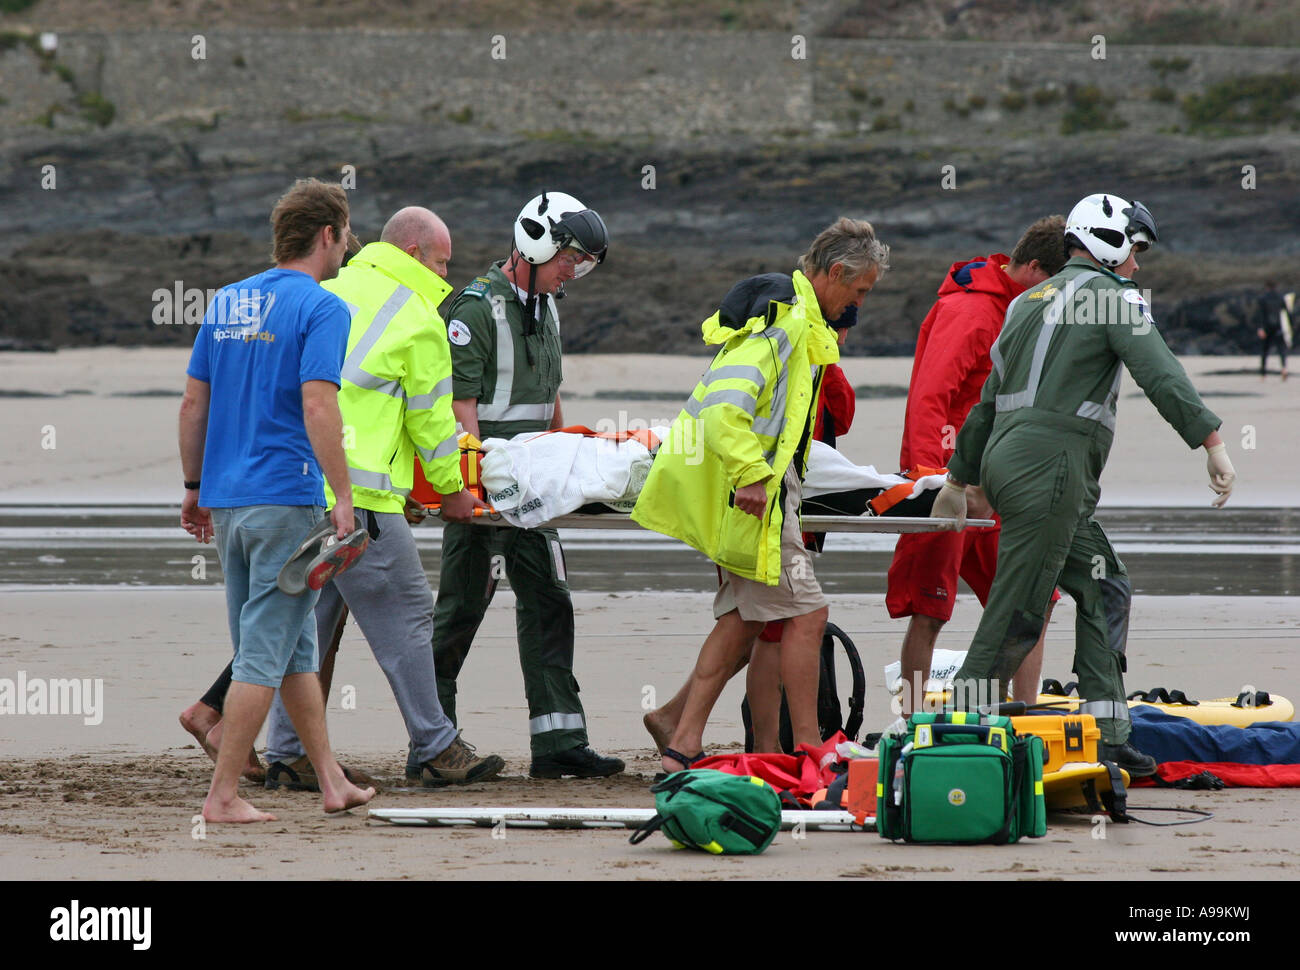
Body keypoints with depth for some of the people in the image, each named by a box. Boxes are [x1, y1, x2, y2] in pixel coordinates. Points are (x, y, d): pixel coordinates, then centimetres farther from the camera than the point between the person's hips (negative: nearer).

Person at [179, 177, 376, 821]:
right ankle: (223, 795, -5)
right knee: (264, 653, -4)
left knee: (296, 648, 15)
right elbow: (318, 410, -20)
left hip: (226, 499, 8)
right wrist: (344, 495, -17)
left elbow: (194, 404, 14)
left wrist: (195, 489, 20)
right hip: (287, 498, -8)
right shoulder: (321, 309, -10)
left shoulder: (226, 302, 12)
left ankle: (332, 782, 21)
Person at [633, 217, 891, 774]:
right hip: (754, 492, -11)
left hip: (754, 481, 11)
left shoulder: (796, 315, 17)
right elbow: (725, 404, -26)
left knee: (743, 617, 11)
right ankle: (808, 751, -1)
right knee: (805, 613, -6)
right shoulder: (783, 320, -17)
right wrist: (751, 476, -27)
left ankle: (682, 748, 11)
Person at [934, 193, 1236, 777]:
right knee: (1017, 612, -7)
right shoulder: (1112, 296, -2)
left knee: (1105, 591, 12)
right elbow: (1160, 374, -14)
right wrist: (1212, 444, -17)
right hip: (1050, 467, -9)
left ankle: (1108, 736, 8)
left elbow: (988, 400, 27)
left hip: (1004, 458, 9)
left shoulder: (1028, 304, 24)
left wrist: (958, 480, 32)